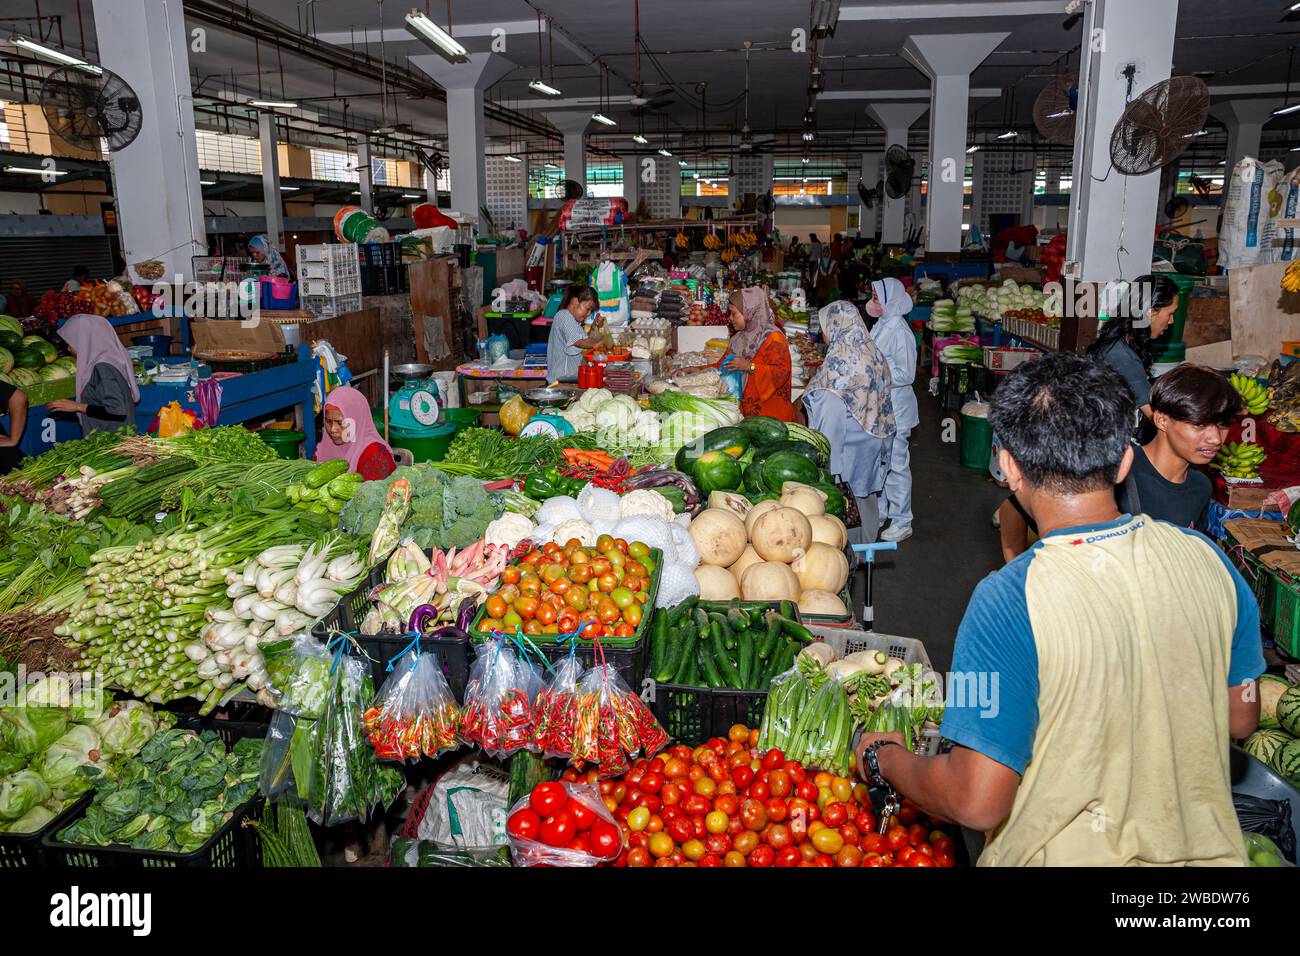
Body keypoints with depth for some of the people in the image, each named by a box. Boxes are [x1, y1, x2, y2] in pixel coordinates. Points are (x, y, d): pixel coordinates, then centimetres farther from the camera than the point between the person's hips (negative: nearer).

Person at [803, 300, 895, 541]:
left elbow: (829, 419, -20)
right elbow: (883, 405, 8)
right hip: (872, 444, 8)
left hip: (846, 448, -8)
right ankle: (867, 544, 31)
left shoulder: (838, 364, -22)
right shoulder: (875, 355, 1)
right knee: (867, 493, 18)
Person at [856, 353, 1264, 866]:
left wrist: (882, 757, -8)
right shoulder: (1206, 558, -11)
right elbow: (1240, 717, 3)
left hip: (1068, 853, -5)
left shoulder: (1008, 601, -29)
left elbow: (977, 802, -25)